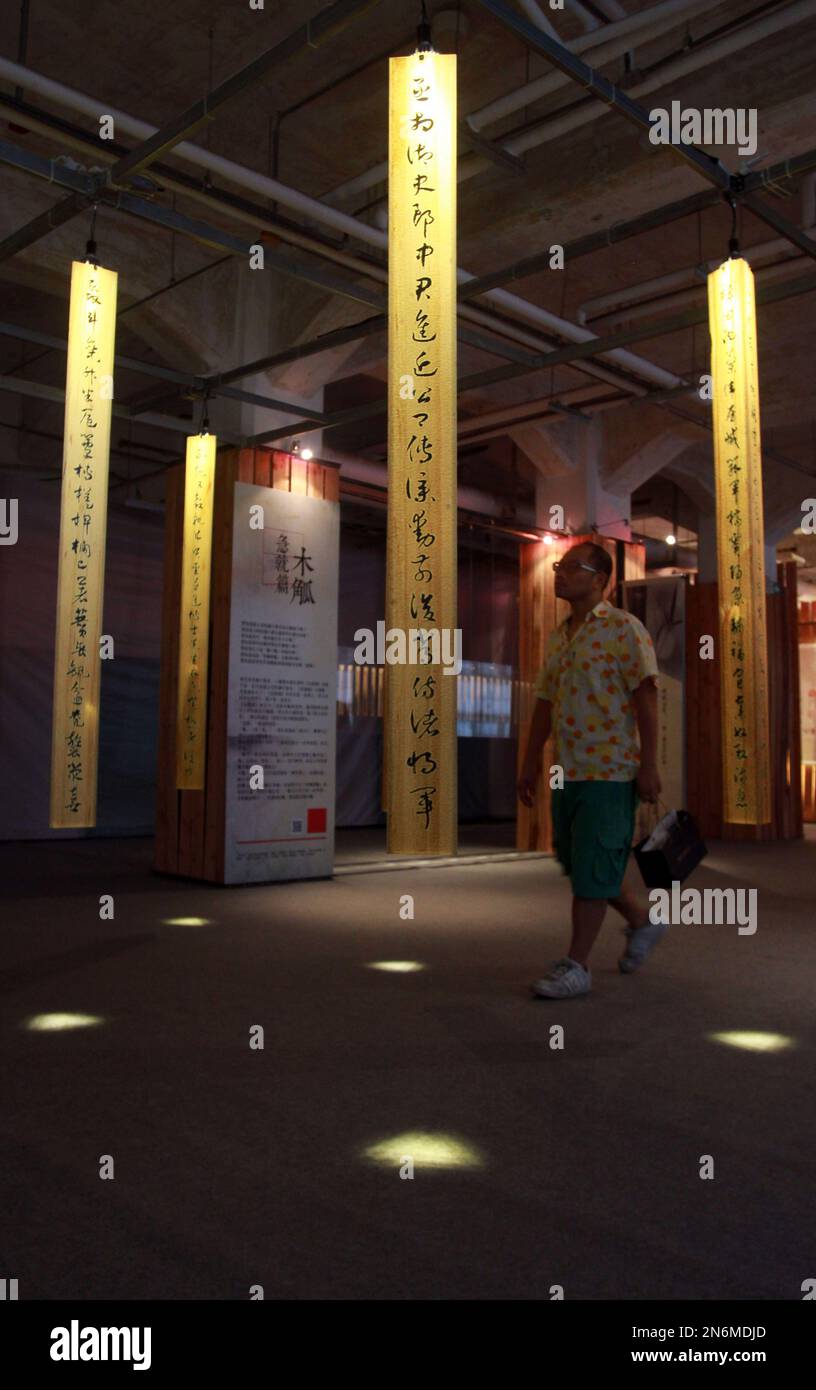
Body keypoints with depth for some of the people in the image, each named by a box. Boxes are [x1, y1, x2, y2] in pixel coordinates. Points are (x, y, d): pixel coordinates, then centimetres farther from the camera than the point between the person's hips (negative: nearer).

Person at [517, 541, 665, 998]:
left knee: (592, 869, -4)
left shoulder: (624, 628, -7)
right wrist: (530, 764, 16)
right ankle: (643, 923, 35)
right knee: (578, 863, 14)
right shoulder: (558, 637, 15)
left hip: (610, 771, -8)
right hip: (568, 772, 8)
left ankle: (577, 967, 5)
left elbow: (646, 698, -12)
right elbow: (545, 703, 18)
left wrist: (649, 766, -17)